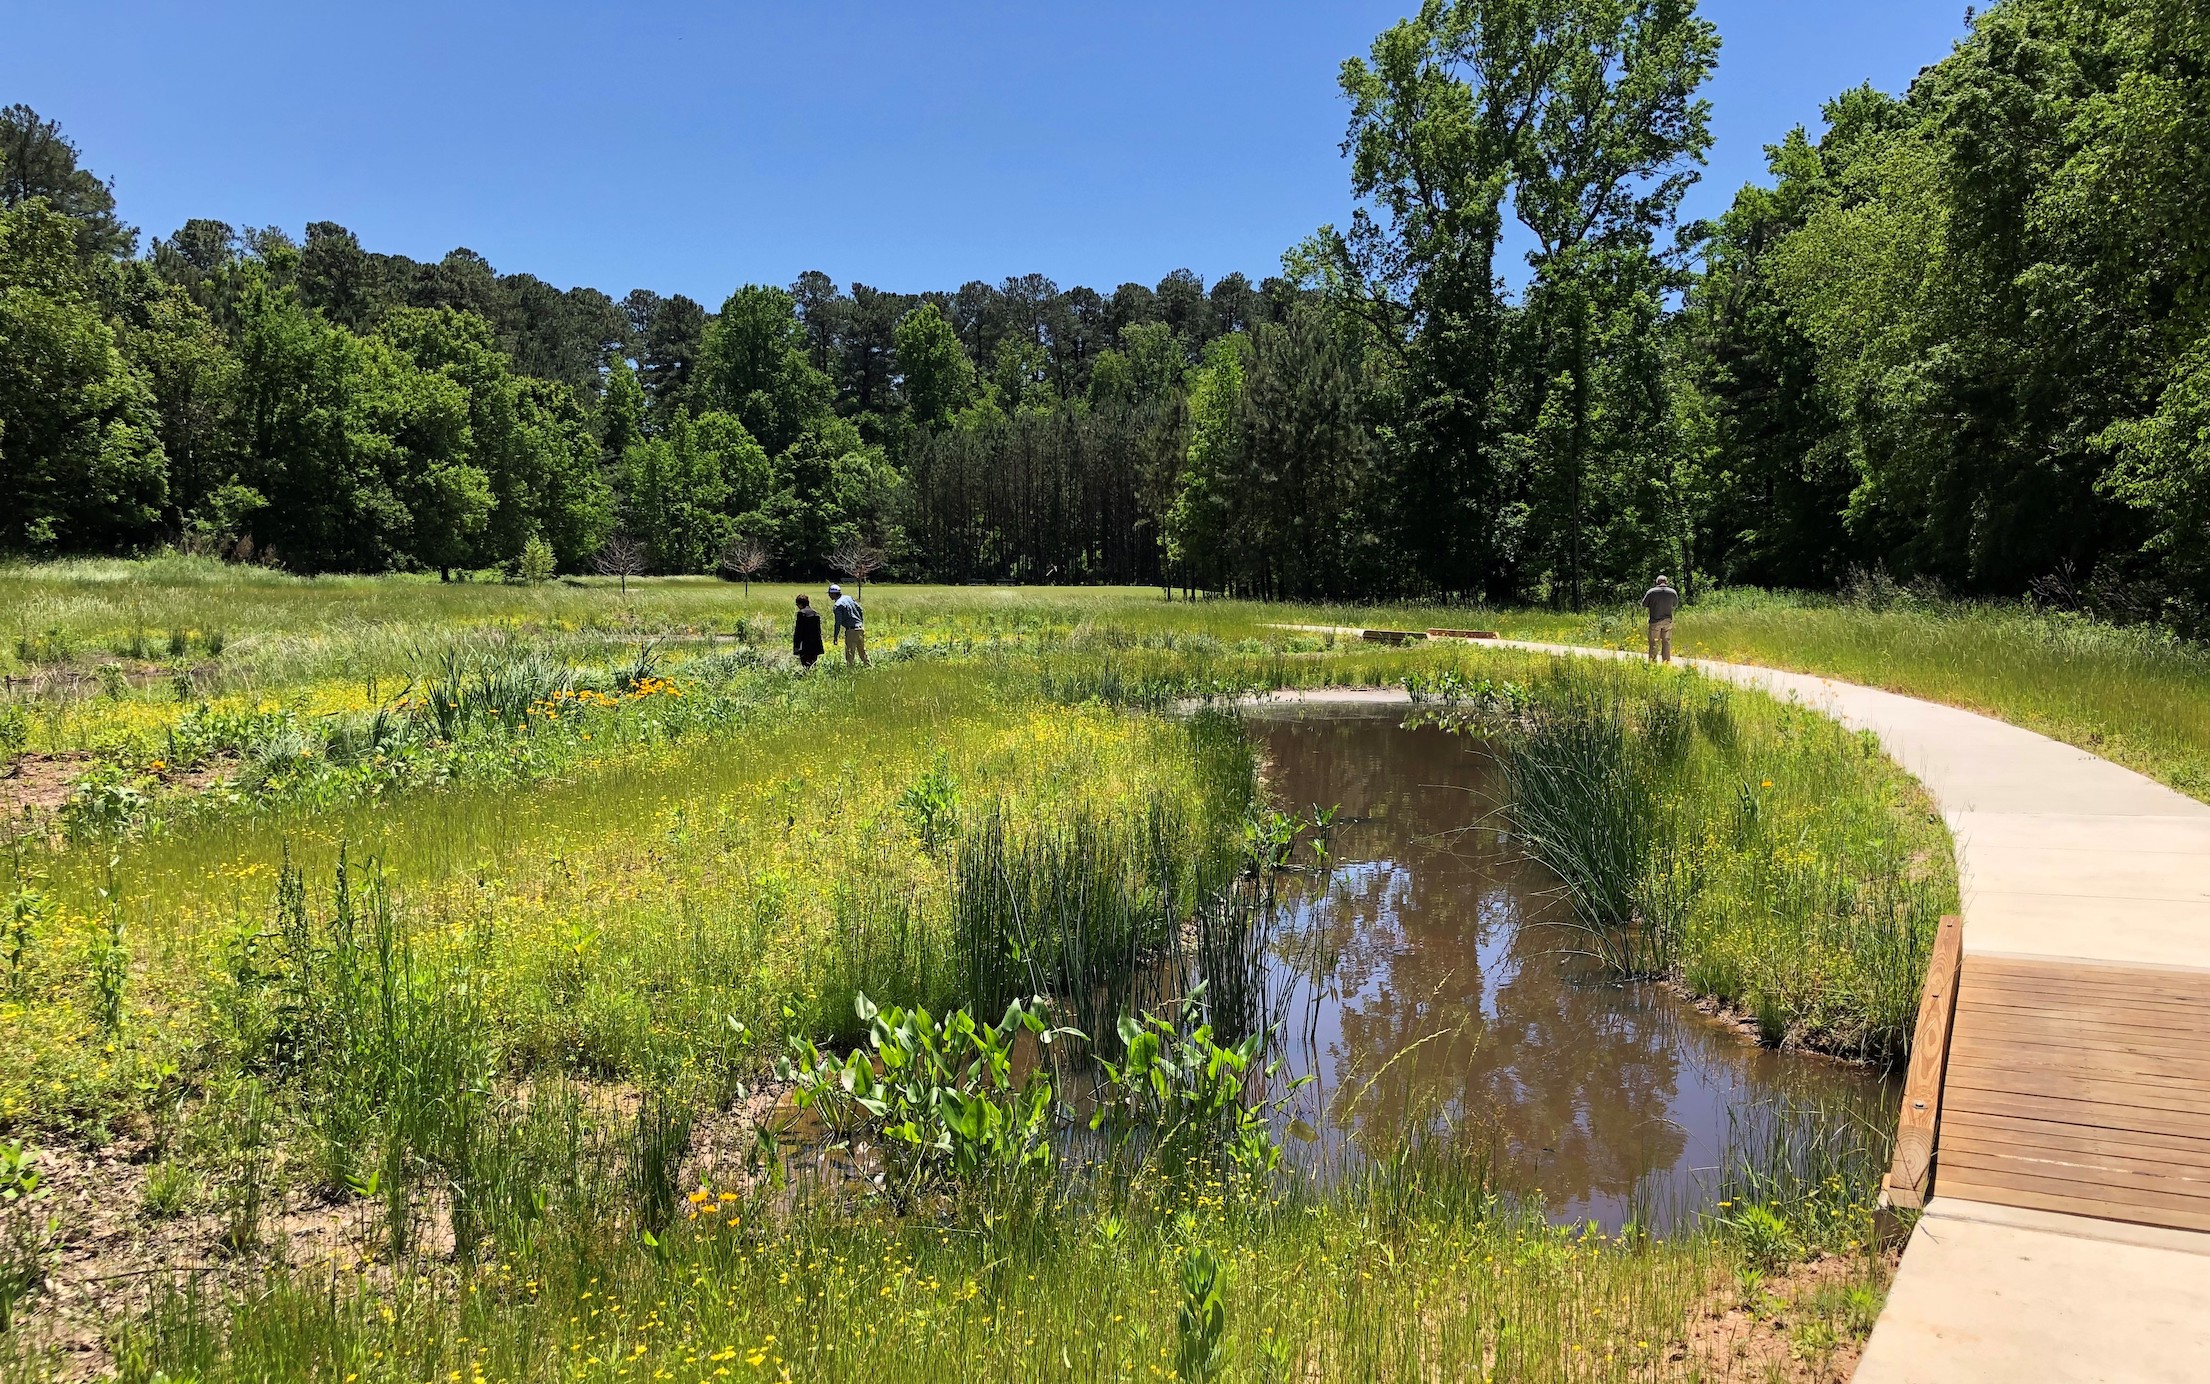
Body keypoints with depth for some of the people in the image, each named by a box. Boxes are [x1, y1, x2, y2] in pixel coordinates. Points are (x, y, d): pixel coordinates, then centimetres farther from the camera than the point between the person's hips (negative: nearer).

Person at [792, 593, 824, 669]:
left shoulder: (801, 613, -10)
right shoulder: (816, 613, 11)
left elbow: (798, 629, -12)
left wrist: (796, 645, -9)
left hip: (805, 645, -7)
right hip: (815, 645, 7)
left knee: (806, 665, -9)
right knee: (813, 665, 12)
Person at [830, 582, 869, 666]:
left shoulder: (838, 605, -13)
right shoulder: (848, 598, 9)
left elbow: (838, 622, -14)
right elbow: (860, 609, 14)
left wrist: (836, 636, -7)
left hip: (851, 631, -8)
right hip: (861, 628, 8)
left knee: (850, 653, 0)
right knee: (862, 651, 18)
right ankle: (868, 666, 24)